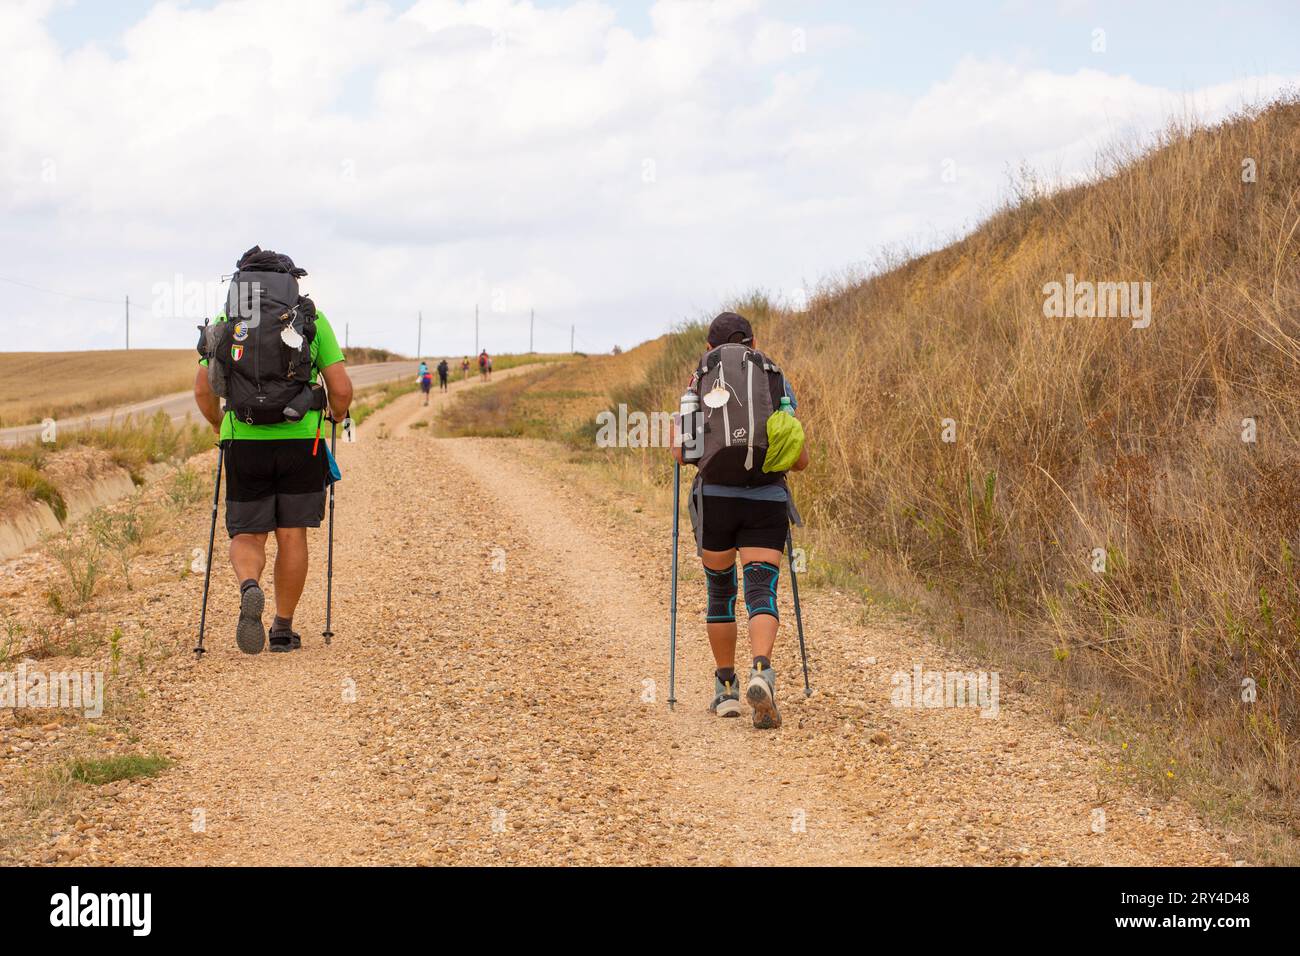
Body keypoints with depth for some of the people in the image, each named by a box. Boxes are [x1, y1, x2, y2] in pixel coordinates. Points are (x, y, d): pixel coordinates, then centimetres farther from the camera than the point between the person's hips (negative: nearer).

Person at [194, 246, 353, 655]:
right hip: (299, 440, -1)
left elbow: (203, 391, 7)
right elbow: (341, 389, 1)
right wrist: (337, 417, 22)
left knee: (247, 536, 8)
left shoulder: (225, 323, 9)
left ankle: (249, 588, -22)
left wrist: (219, 423, 27)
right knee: (291, 535, 10)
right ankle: (283, 629, 12)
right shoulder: (312, 319, 6)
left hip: (244, 443, 1)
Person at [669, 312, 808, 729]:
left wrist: (674, 432, 23)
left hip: (716, 497, 0)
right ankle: (761, 672, -33)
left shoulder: (699, 386, 7)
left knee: (720, 591, 17)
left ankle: (726, 689, 22)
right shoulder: (779, 384, 11)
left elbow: (683, 455, 0)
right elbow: (800, 459, 9)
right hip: (768, 500, 0)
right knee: (761, 591, -7)